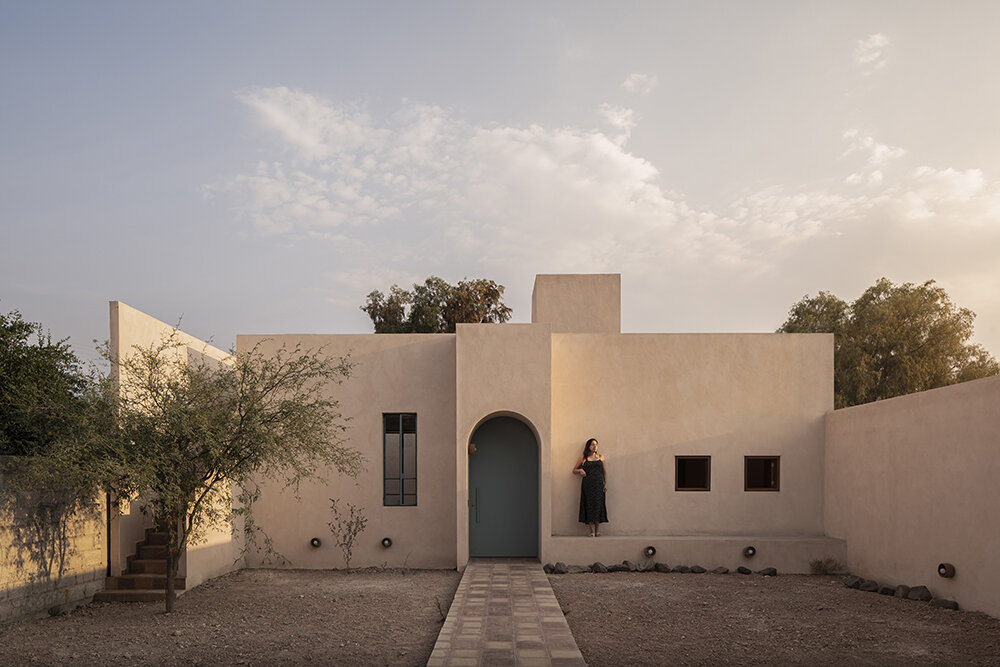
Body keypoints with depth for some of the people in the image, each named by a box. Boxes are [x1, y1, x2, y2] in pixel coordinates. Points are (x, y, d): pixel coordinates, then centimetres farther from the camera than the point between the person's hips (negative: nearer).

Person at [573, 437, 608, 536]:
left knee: (598, 505, -6)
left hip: (599, 484, 1)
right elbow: (574, 470, 13)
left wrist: (606, 484, 4)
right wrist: (580, 470, -8)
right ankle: (592, 530, -5)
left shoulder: (600, 456, 12)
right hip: (587, 484, -1)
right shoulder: (583, 458, 8)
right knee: (589, 505, -5)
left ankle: (598, 528, 0)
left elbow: (604, 471, 13)